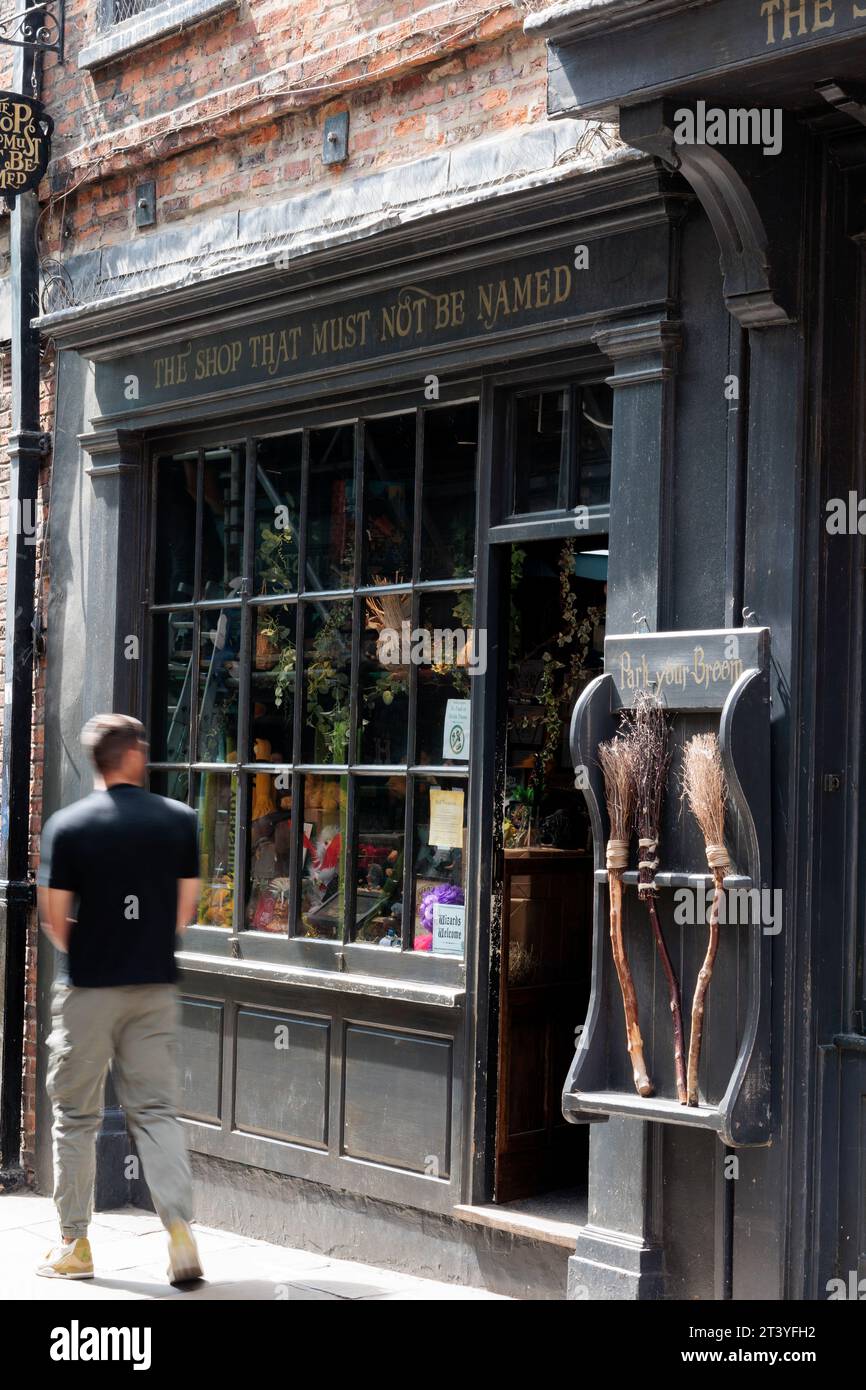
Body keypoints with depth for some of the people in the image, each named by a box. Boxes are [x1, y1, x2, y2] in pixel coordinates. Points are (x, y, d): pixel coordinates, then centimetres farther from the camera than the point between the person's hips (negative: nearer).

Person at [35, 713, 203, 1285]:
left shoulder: (68, 826, -8)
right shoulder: (180, 820, -1)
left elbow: (55, 918, -6)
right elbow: (186, 907, 3)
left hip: (88, 988, -2)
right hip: (156, 986, 2)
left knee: (76, 1117, 9)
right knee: (157, 1110, 8)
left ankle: (74, 1245, 15)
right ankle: (180, 1228, -5)